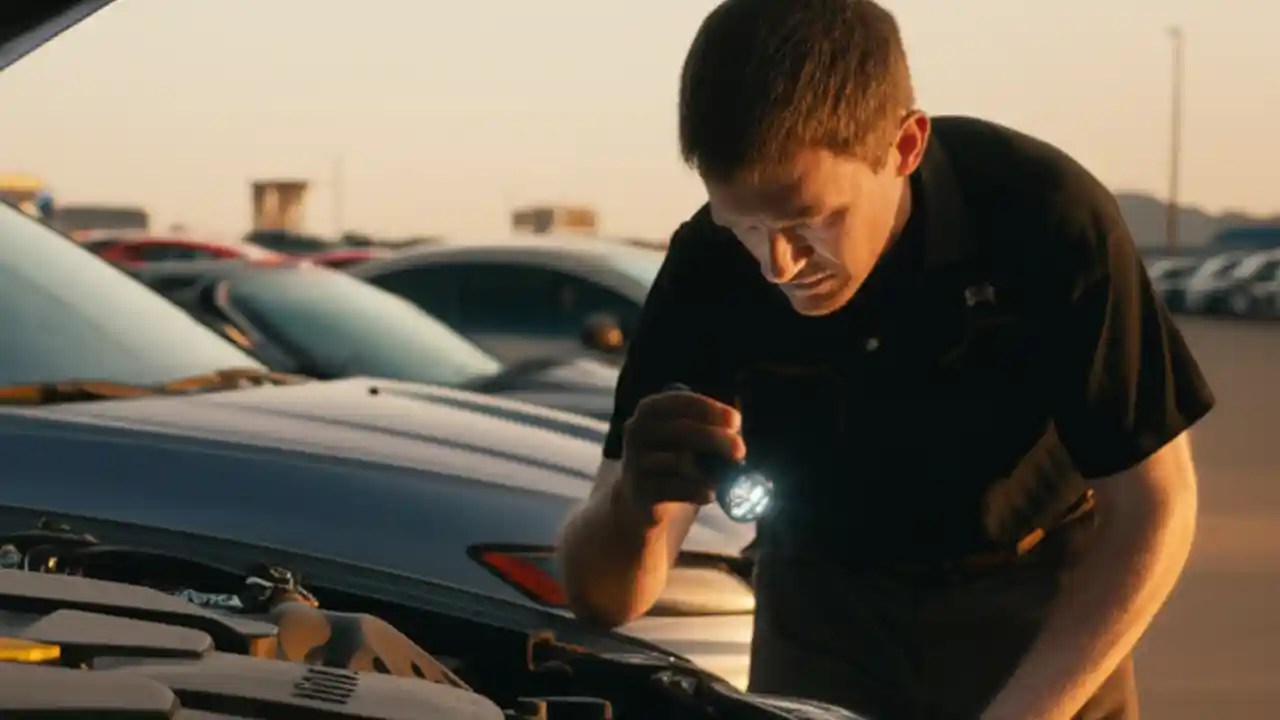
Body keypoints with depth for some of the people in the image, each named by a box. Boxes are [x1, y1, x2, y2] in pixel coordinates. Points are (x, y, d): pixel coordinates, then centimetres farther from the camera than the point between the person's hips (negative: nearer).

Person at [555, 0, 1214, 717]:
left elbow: (1154, 505, -21)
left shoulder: (1046, 218, -29)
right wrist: (635, 507, -47)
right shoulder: (707, 273, -24)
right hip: (827, 613, 1)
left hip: (1040, 610, -1)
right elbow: (604, 597, -22)